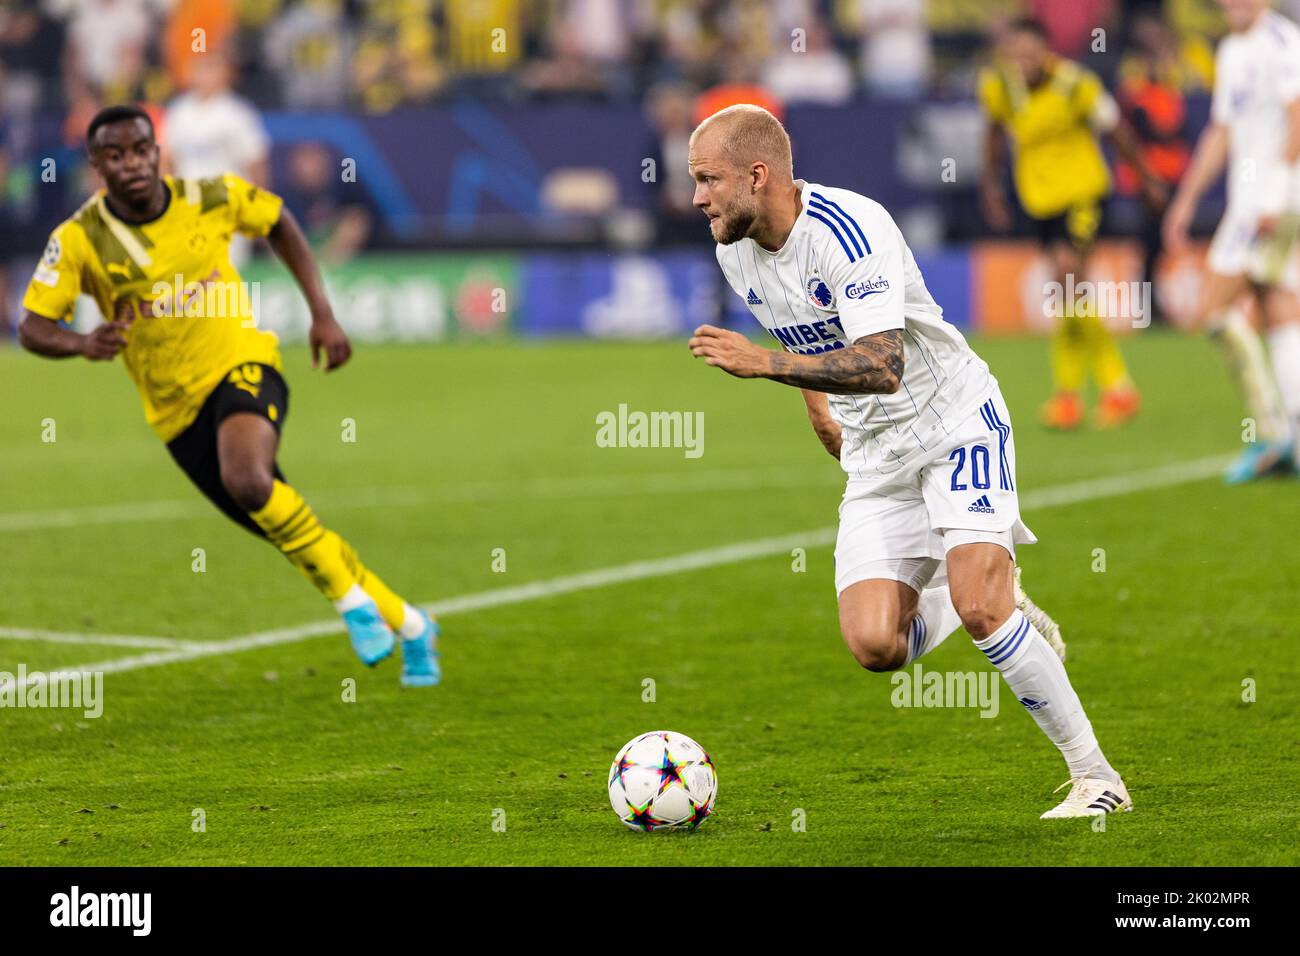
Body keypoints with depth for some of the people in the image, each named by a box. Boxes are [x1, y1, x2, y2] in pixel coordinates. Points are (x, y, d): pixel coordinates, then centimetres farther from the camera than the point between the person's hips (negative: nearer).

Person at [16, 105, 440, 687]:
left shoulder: (212, 199, -7)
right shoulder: (79, 240, -10)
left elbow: (279, 223, 12)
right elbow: (32, 328, -9)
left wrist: (322, 313, 6)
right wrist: (83, 344, -32)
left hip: (240, 364, -2)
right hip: (177, 410, 2)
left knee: (247, 480, -34)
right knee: (293, 532, 7)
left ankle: (352, 600, -16)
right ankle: (407, 626, 28)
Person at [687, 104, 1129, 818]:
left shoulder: (847, 230, -24)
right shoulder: (736, 254, 1)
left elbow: (883, 366, -35)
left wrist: (763, 363, -41)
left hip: (956, 423, -7)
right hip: (873, 455, 7)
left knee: (977, 609, -23)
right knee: (873, 645, -12)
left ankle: (1096, 777, -9)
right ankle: (995, 603, 21)